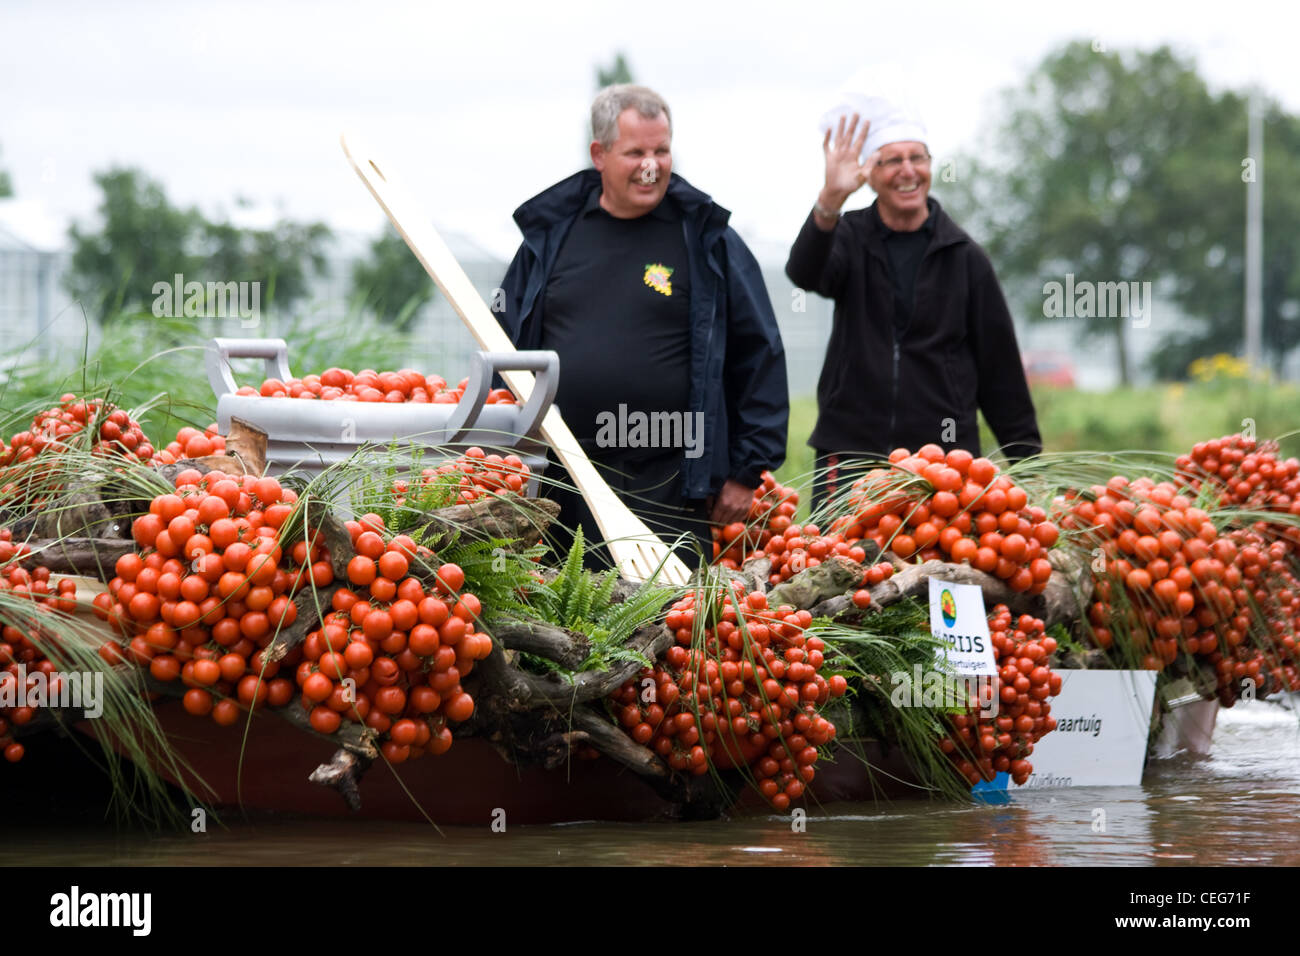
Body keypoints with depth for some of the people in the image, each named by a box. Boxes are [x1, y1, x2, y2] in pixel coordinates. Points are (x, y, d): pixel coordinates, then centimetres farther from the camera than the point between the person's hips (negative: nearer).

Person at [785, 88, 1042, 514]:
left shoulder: (964, 258, 7)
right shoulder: (851, 238, 7)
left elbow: (1000, 365, 9)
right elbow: (805, 273, -16)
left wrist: (1026, 462, 5)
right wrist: (829, 202, -35)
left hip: (944, 460, 0)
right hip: (849, 458, 0)